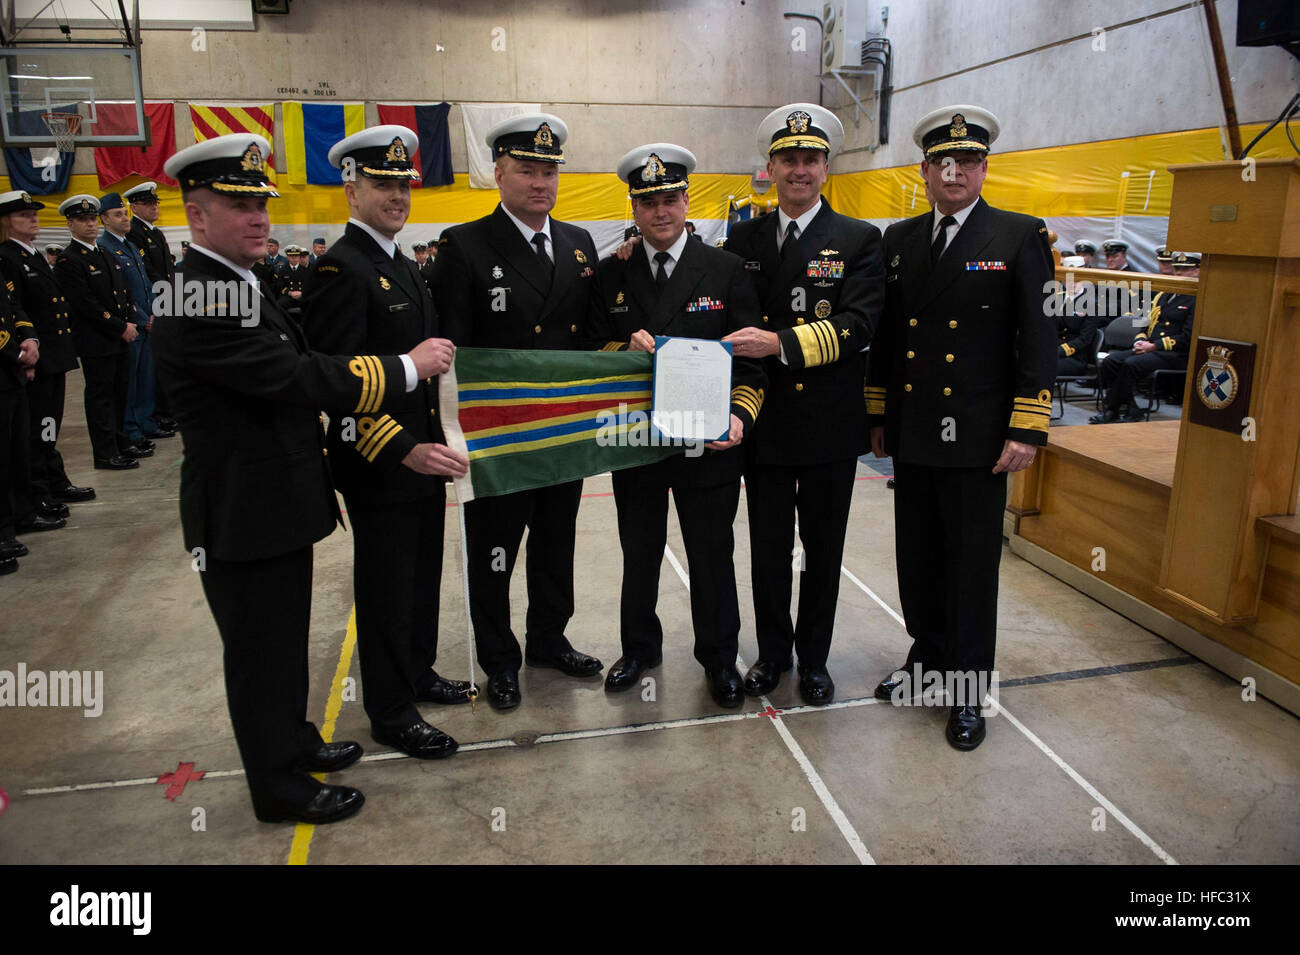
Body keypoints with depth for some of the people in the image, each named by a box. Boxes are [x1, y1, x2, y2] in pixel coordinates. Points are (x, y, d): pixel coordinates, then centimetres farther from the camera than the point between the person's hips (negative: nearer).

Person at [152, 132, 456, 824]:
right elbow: (299, 378, -29)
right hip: (242, 515, -9)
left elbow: (294, 377, 14)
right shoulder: (196, 300, -23)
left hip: (279, 503, 10)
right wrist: (408, 367, -22)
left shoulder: (241, 286, 10)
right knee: (260, 653, 8)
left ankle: (294, 741, 43)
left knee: (287, 640, 24)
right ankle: (279, 788, 26)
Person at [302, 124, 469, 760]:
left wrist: (432, 443, 14)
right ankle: (390, 714, 22)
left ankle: (418, 675, 40)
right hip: (377, 468, -9)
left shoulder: (402, 265, 13)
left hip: (422, 455, 9)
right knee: (386, 588, 5)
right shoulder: (340, 269, -17)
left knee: (422, 576, 20)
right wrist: (402, 449, -31)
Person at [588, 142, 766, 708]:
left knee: (712, 556, 9)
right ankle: (639, 649, 37)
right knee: (639, 555, 17)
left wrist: (739, 416, -19)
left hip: (707, 444, -2)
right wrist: (626, 349, -18)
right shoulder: (611, 275, 6)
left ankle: (719, 658, 29)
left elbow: (750, 357, -3)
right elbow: (592, 350, 4)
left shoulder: (726, 270, 0)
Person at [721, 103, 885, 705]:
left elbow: (857, 326, -15)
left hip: (830, 428, -2)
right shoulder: (743, 239, 8)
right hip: (765, 424, 2)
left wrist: (779, 343, -27)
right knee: (768, 548, 12)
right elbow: (728, 321, 6)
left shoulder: (859, 240, -1)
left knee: (823, 550, 11)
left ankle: (813, 657, 29)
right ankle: (773, 651, 31)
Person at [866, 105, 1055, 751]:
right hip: (911, 433, 4)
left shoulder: (1021, 236, -3)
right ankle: (928, 654, 35)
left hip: (976, 437, -4)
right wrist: (877, 416, 12)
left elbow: (1038, 338, -7)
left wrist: (1026, 430, -13)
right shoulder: (899, 239, 10)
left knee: (972, 564, 4)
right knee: (918, 556, 15)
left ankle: (968, 688, 19)